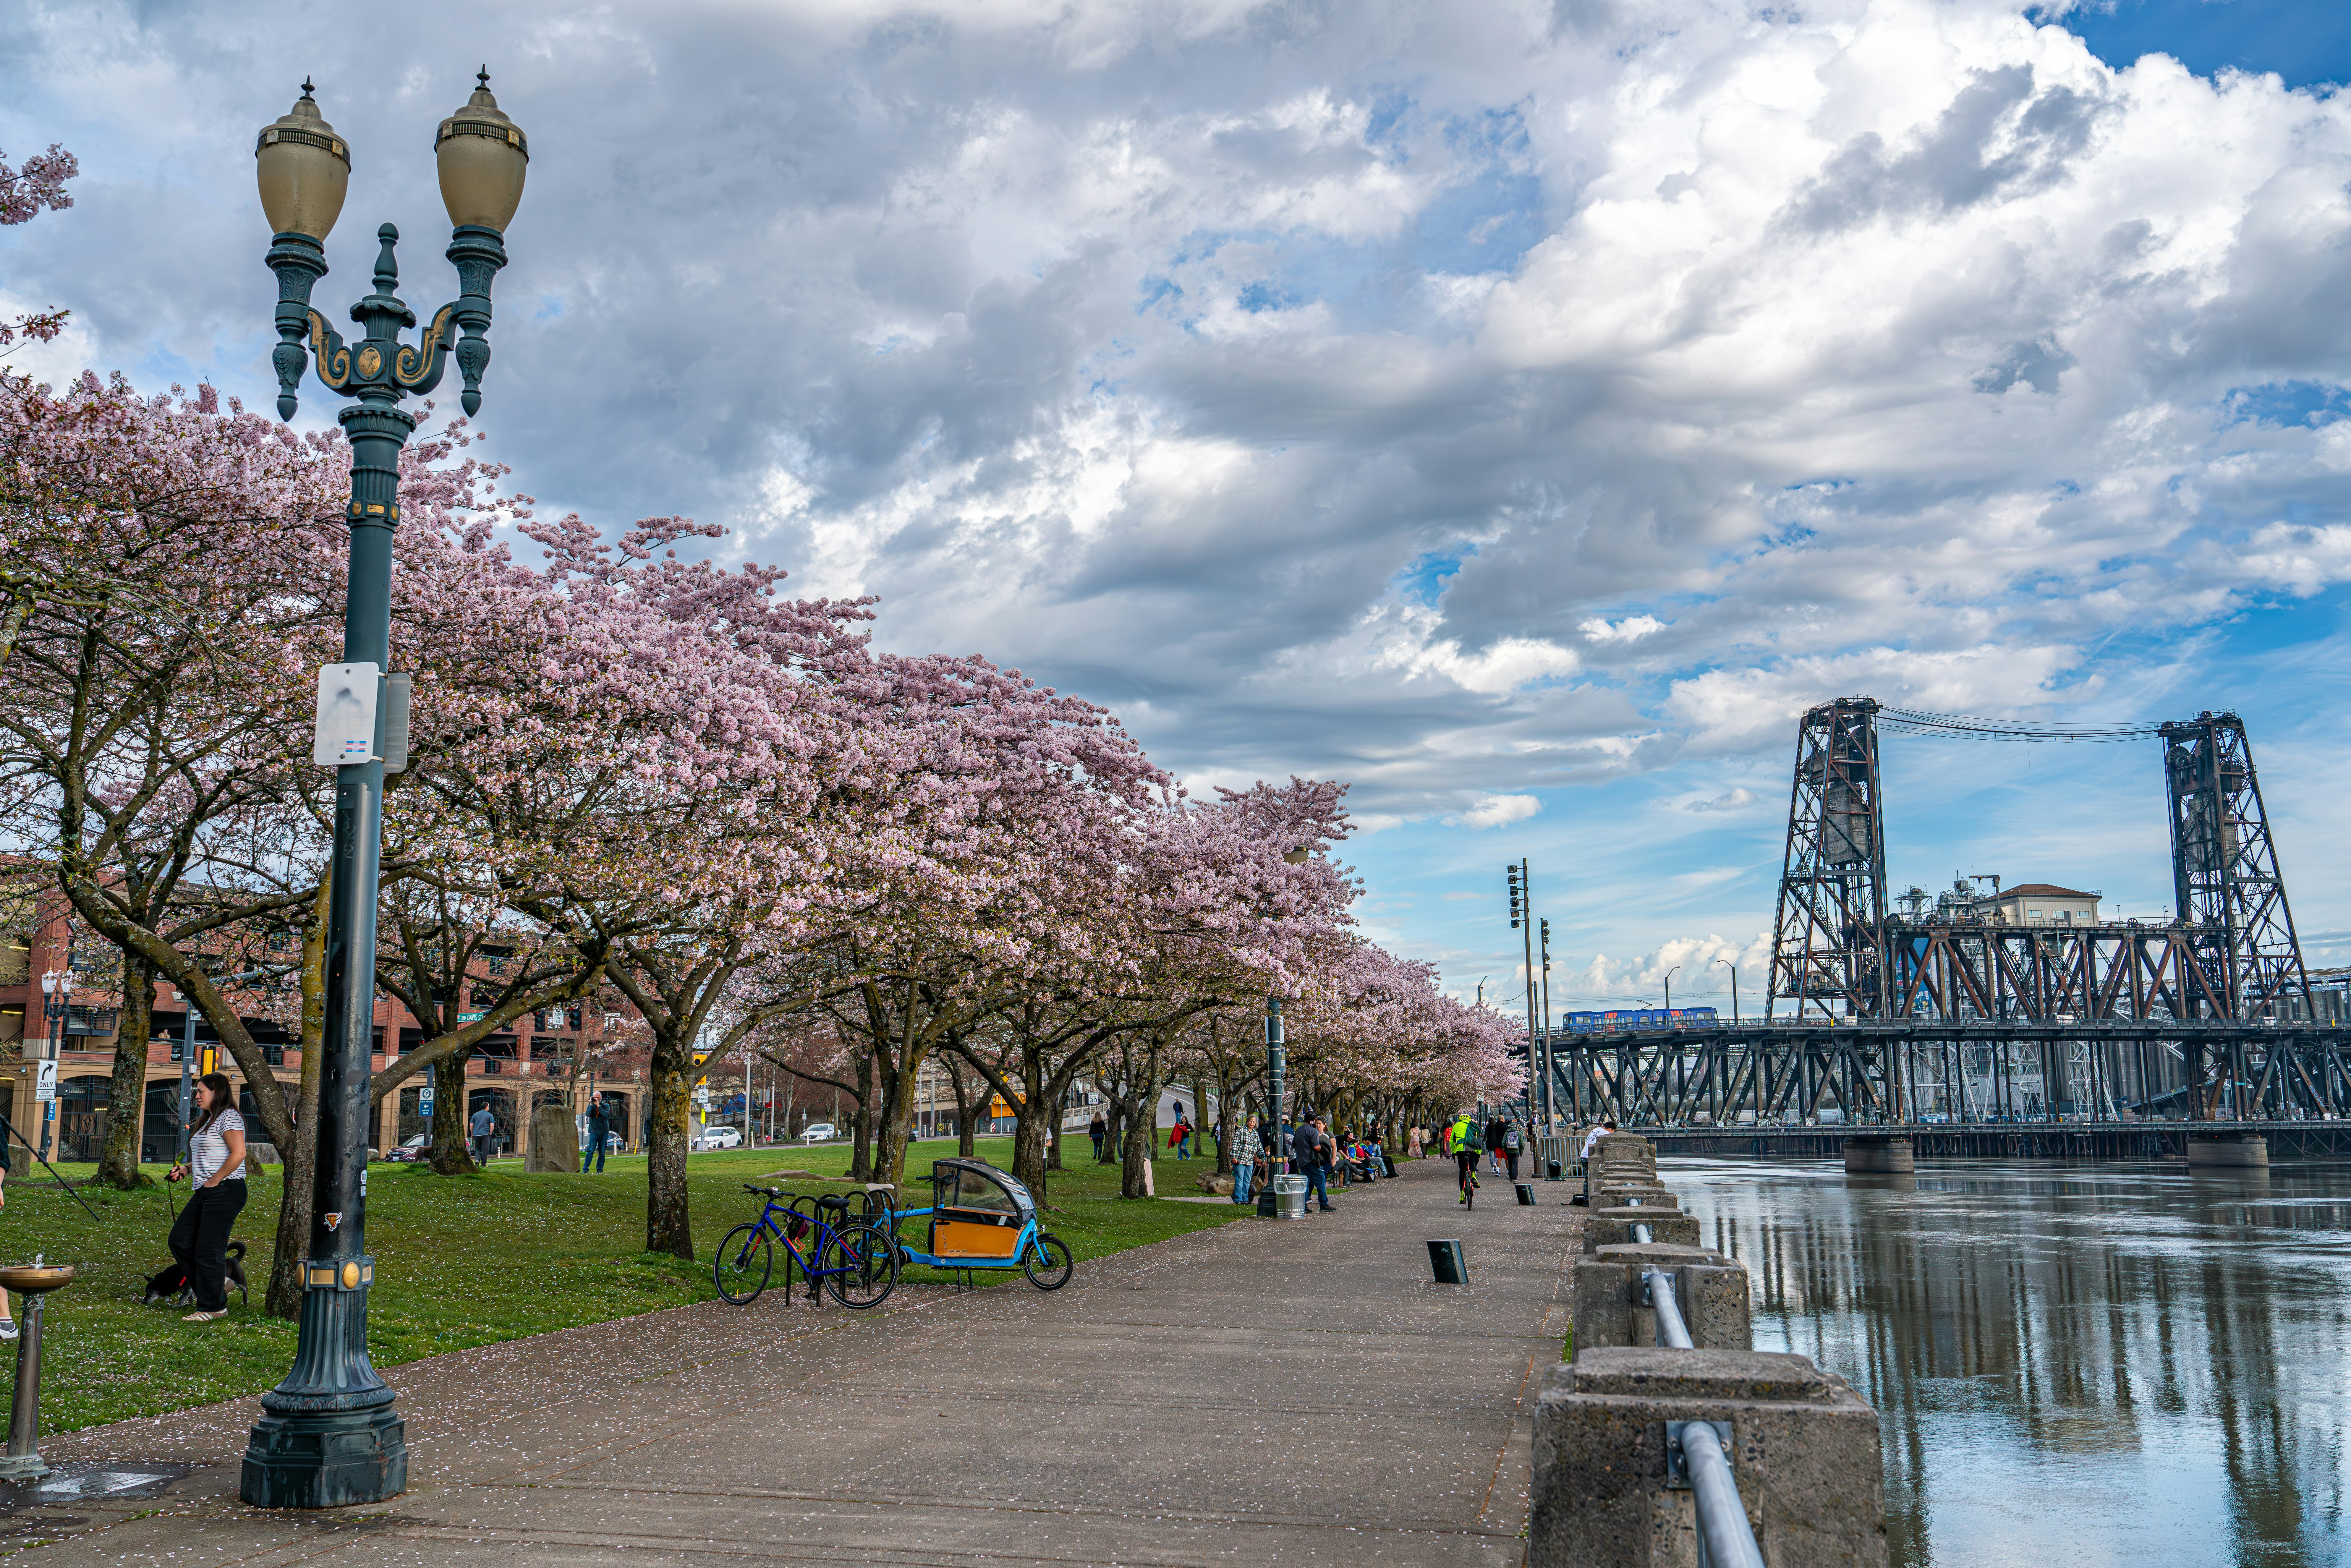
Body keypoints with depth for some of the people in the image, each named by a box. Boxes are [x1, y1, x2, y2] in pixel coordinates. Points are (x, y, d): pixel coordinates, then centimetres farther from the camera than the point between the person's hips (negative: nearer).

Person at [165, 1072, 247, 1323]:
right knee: (180, 1240, 6)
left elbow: (238, 1153, -22)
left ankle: (214, 1307, 2)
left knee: (209, 1250, -6)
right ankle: (217, 1283, 19)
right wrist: (186, 1169, 14)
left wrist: (215, 1180, -18)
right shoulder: (207, 1121, 22)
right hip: (205, 1193, 10)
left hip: (225, 1192, -10)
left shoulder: (228, 1117, -11)